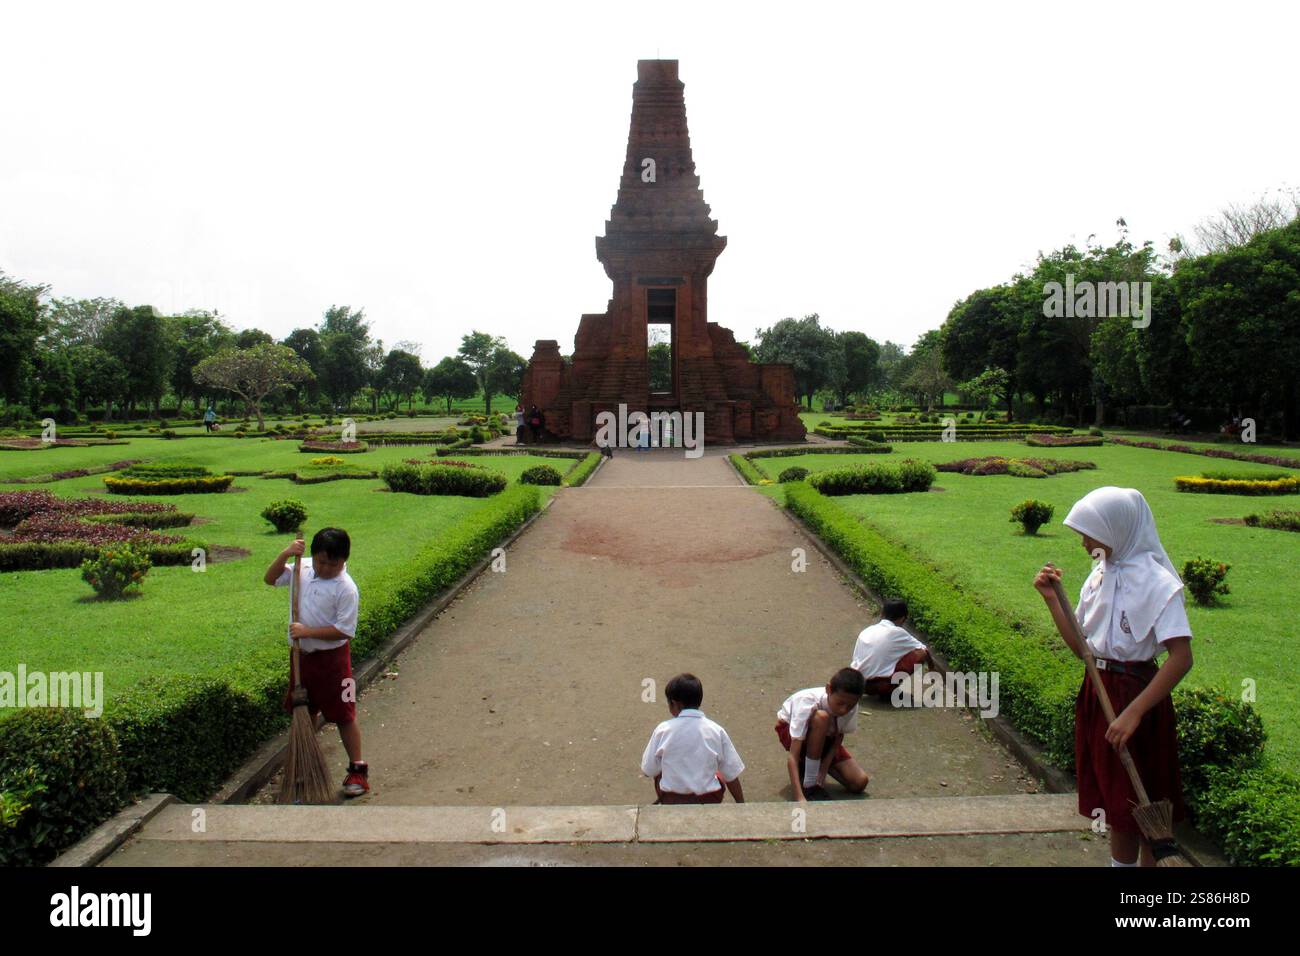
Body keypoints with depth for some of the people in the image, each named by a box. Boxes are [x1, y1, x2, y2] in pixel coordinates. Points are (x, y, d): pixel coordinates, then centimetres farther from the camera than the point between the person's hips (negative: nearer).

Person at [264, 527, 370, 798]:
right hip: (303, 654, 6)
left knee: (343, 715, 1)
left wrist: (307, 631, -25)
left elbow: (344, 630, -21)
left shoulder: (346, 588, -20)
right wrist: (285, 554, -9)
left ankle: (357, 769, 12)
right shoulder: (303, 568, -1)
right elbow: (270, 578, 7)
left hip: (332, 657, -6)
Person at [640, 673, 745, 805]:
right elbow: (731, 774, -3)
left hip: (672, 803, -1)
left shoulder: (663, 730, -11)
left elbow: (649, 770, -2)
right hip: (708, 803, 1)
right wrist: (741, 804, 11)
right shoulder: (716, 731, -9)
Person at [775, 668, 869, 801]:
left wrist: (823, 771, -24)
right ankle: (809, 785, -24)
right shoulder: (808, 704, -39)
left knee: (859, 783, -15)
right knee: (821, 718, -39)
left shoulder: (850, 705, -25)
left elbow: (838, 739, -10)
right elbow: (792, 756, -41)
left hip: (824, 736, 4)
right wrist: (800, 798, -50)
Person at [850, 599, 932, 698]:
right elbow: (924, 650, 12)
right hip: (879, 684, -7)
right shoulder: (897, 632, -2)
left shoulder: (867, 630, 12)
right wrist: (931, 663, 35)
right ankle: (890, 690, 3)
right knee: (920, 654, 2)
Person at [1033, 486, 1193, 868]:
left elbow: (1181, 657, -24)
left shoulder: (1156, 581, -18)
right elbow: (1080, 647, 8)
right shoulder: (1101, 574, 5)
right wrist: (1052, 599, -2)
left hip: (1136, 691, -7)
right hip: (1097, 690, 7)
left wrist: (1134, 712, -27)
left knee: (1142, 804, 6)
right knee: (1115, 800, 18)